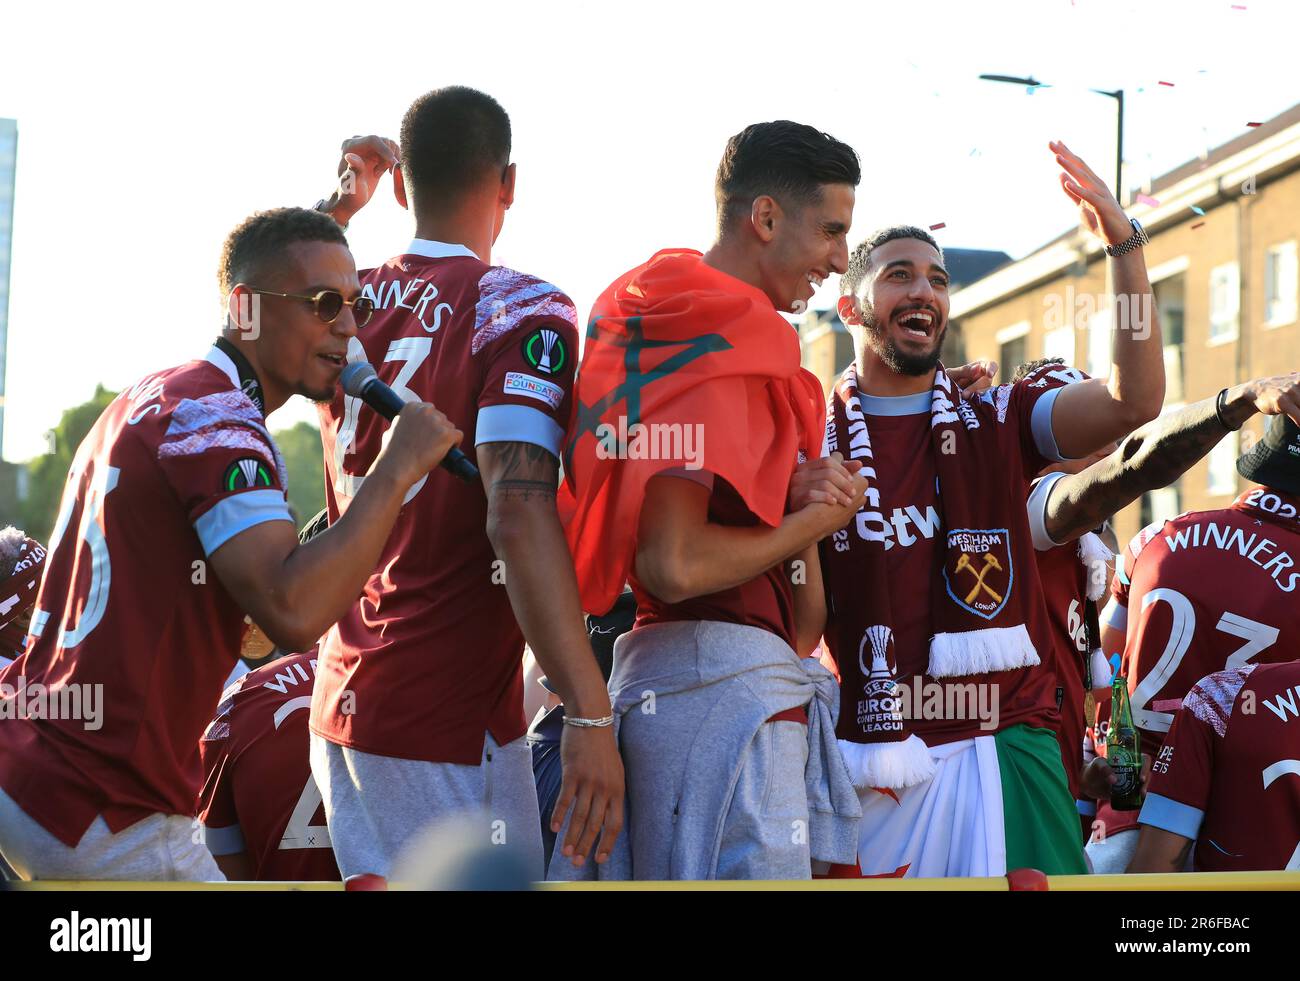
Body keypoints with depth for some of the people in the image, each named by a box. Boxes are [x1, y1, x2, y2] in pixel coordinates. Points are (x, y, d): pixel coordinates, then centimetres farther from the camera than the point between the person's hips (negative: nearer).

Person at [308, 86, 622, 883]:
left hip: (342, 700, 7)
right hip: (449, 725, -7)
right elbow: (518, 517, -23)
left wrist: (341, 202, 32)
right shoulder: (520, 311, -12)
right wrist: (591, 714, -23)